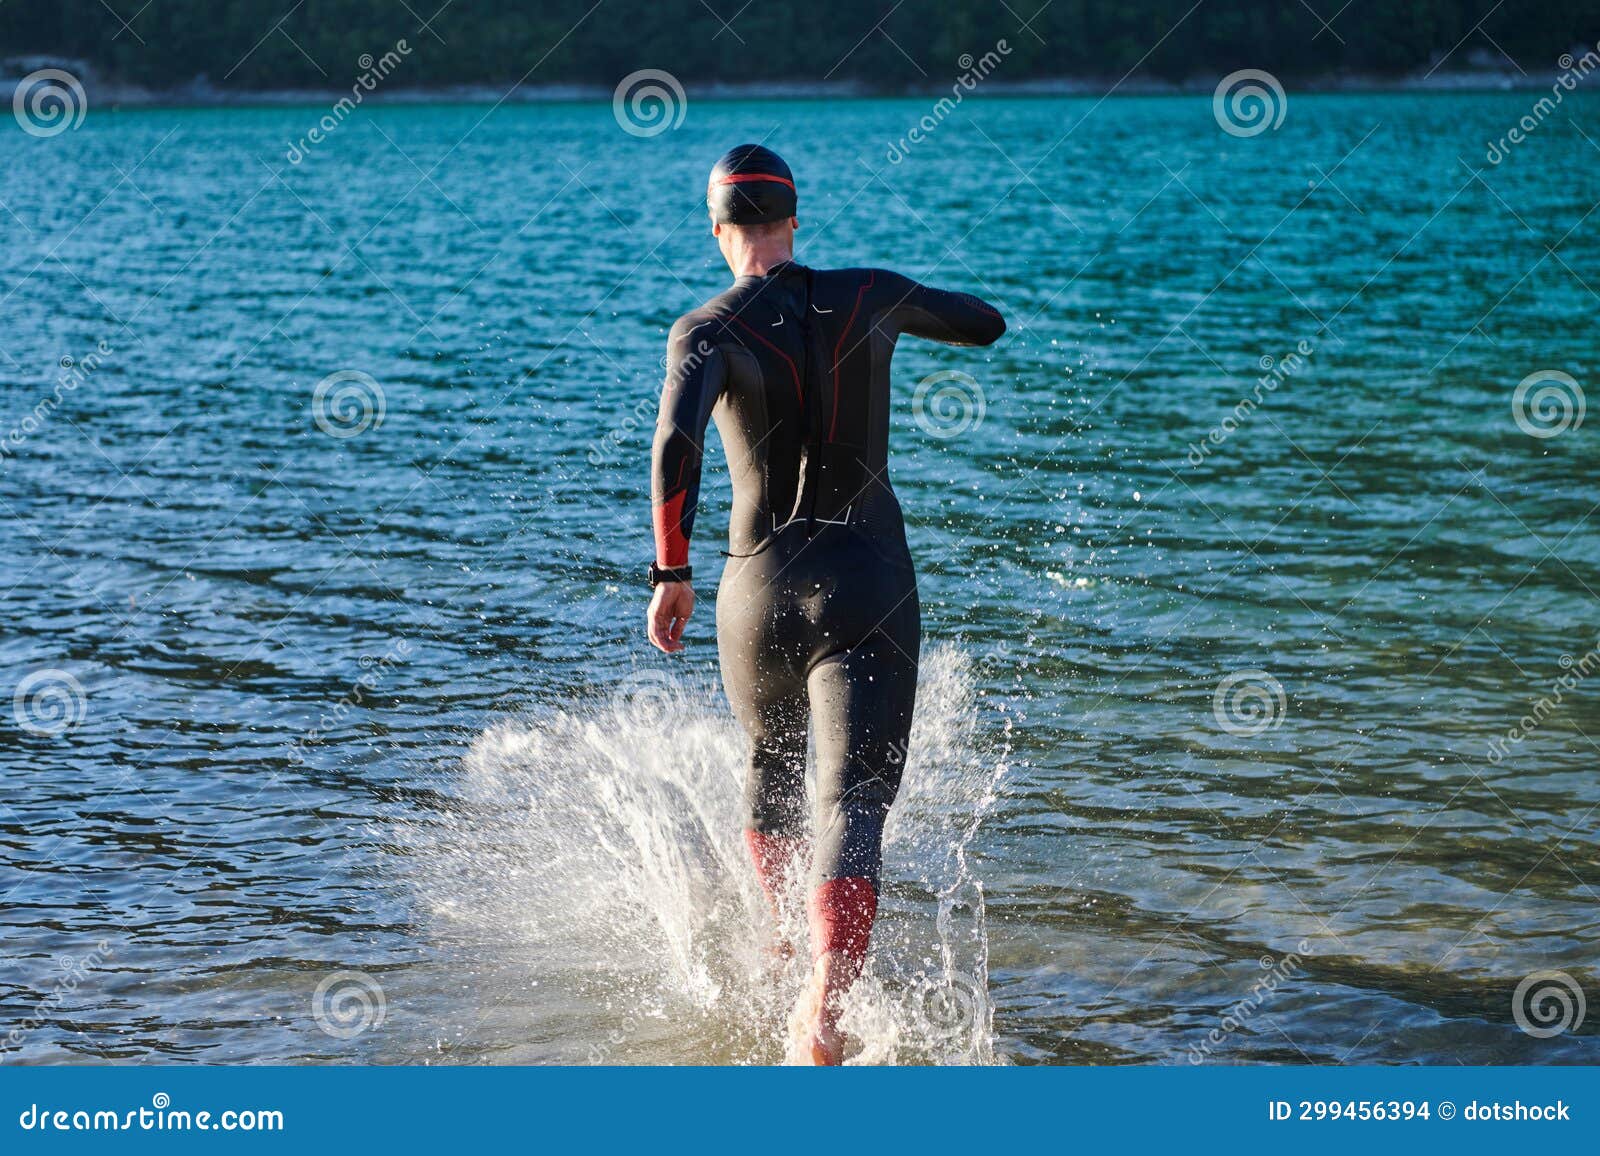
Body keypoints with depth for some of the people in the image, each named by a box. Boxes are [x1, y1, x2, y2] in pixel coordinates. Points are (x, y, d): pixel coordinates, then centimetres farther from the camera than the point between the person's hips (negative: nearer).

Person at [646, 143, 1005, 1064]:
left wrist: (671, 572, -15)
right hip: (870, 585, -1)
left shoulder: (708, 330, -5)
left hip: (759, 590, 1)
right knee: (854, 805, -12)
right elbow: (988, 325, 22)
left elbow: (676, 442, -24)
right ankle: (823, 1011, -35)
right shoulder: (872, 296, 3)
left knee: (772, 765, 30)